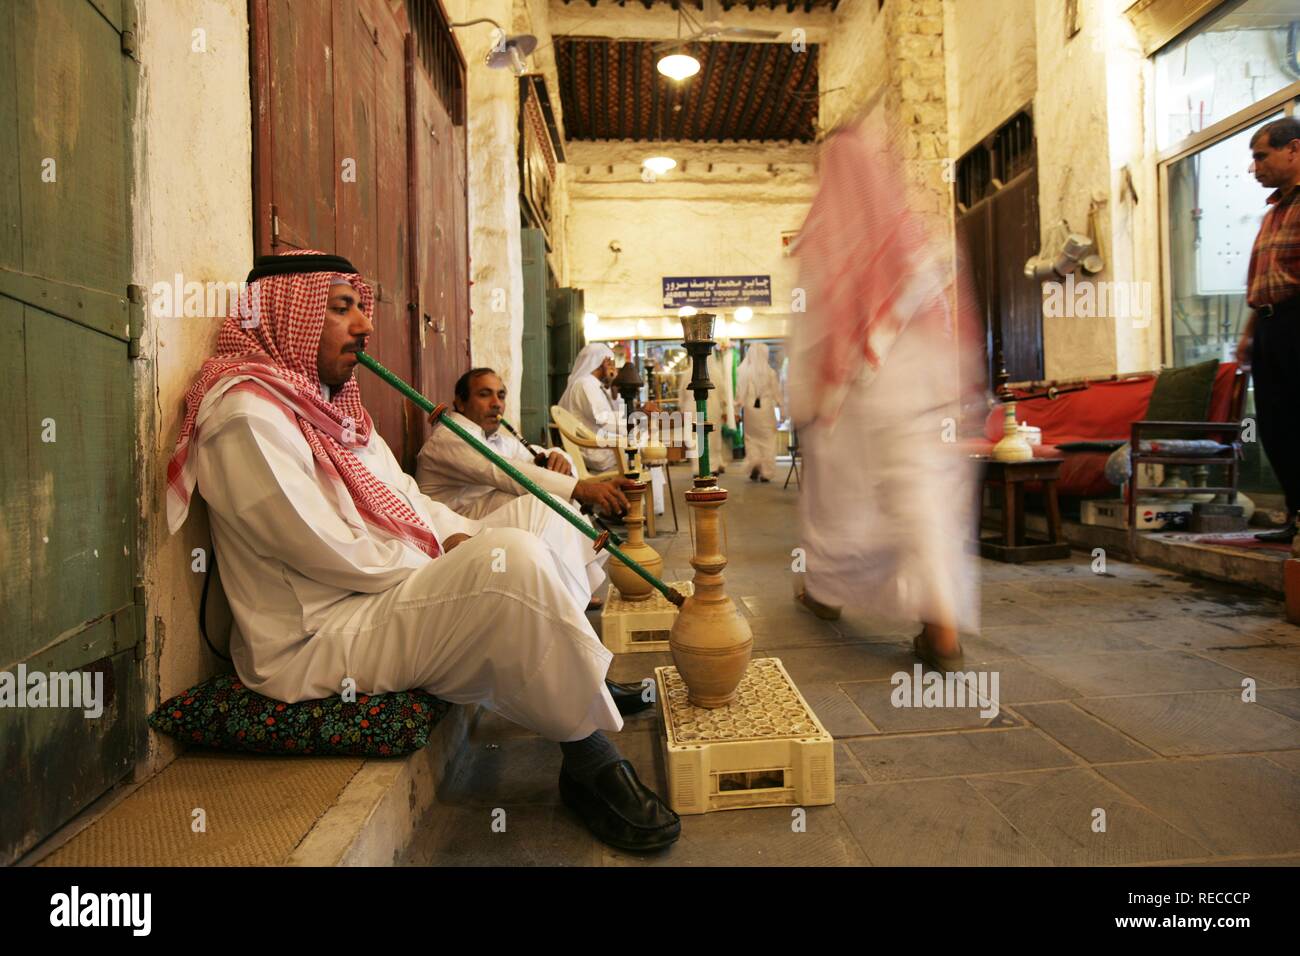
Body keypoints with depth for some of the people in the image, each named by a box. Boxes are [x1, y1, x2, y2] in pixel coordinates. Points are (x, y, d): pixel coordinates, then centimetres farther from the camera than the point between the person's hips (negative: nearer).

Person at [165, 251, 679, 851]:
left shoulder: (328, 401, 17)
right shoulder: (247, 411, -15)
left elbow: (403, 496, 18)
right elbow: (329, 553, -22)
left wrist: (458, 539, -2)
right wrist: (445, 568, -12)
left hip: (390, 592, 11)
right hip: (317, 643, -11)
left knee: (537, 512, 11)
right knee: (514, 560, -34)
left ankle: (588, 682, 3)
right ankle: (591, 762, -18)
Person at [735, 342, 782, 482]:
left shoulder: (743, 371, -5)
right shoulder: (770, 371, -5)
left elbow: (739, 392, -3)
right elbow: (776, 391, 0)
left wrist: (739, 409, 3)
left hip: (750, 407, 0)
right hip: (766, 407, 0)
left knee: (751, 439, 13)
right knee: (767, 440, 8)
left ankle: (754, 464, -7)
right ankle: (766, 473, 7)